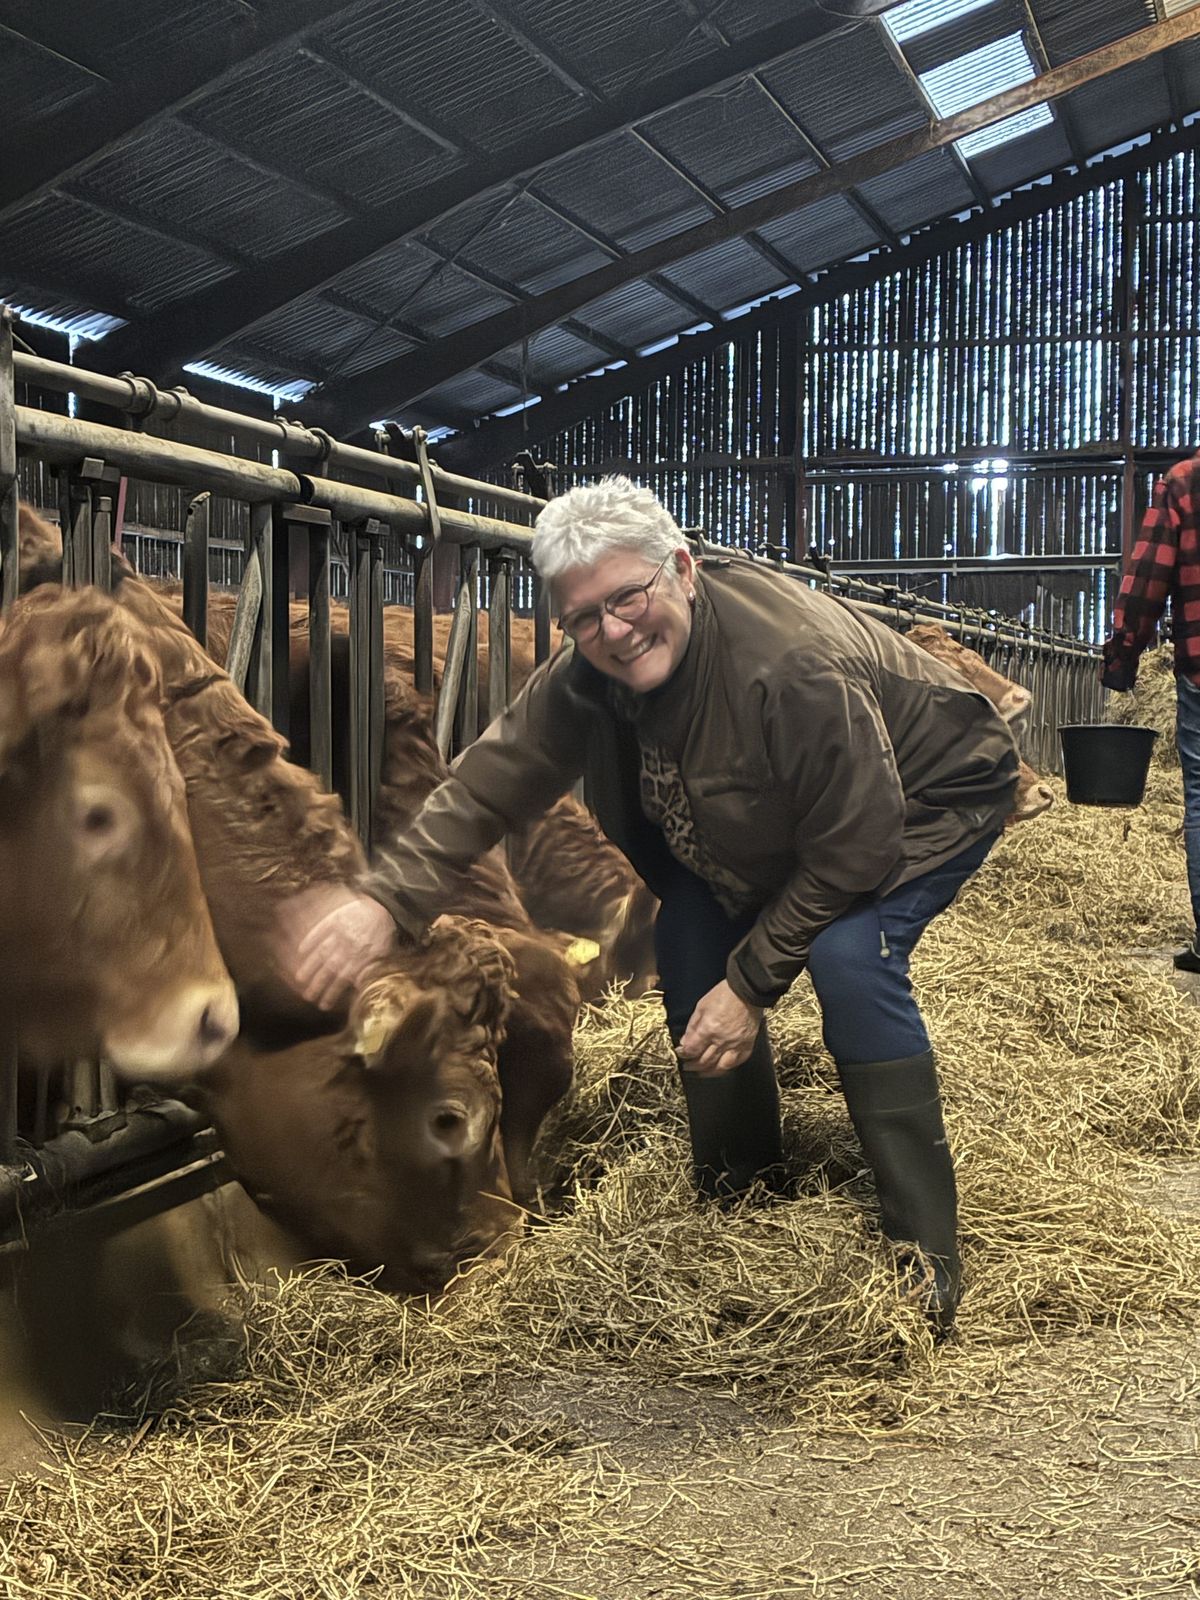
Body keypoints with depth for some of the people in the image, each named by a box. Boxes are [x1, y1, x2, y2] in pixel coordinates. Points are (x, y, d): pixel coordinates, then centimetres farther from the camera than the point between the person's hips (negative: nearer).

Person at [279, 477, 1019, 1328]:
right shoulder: (587, 676, -17)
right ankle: (741, 1195, 14)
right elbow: (488, 780, -16)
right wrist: (386, 898, -30)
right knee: (693, 941, -7)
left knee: (849, 954, -30)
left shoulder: (795, 661, -39)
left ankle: (926, 1253, -19)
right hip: (786, 807, 8)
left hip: (926, 803, -7)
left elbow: (854, 849, -32)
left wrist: (751, 983, -27)